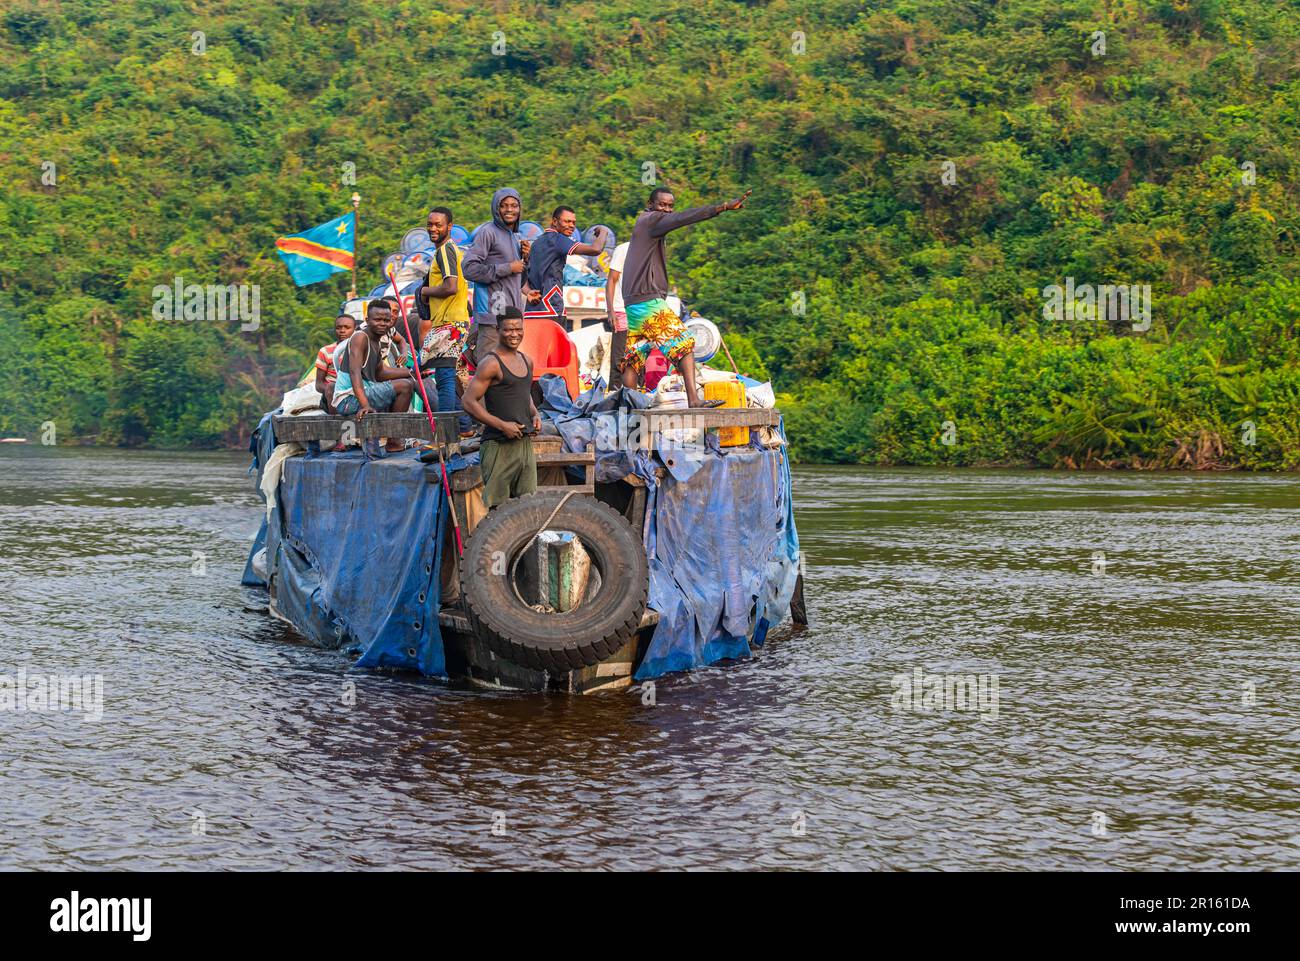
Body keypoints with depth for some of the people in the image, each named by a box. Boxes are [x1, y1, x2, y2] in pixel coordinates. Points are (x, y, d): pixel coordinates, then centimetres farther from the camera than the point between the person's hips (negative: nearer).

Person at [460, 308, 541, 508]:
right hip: (498, 445, -8)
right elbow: (469, 402, -14)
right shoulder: (491, 363, -10)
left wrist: (535, 414, 10)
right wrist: (502, 425, -18)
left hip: (525, 442, 8)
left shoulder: (527, 361, 14)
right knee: (497, 507, -7)